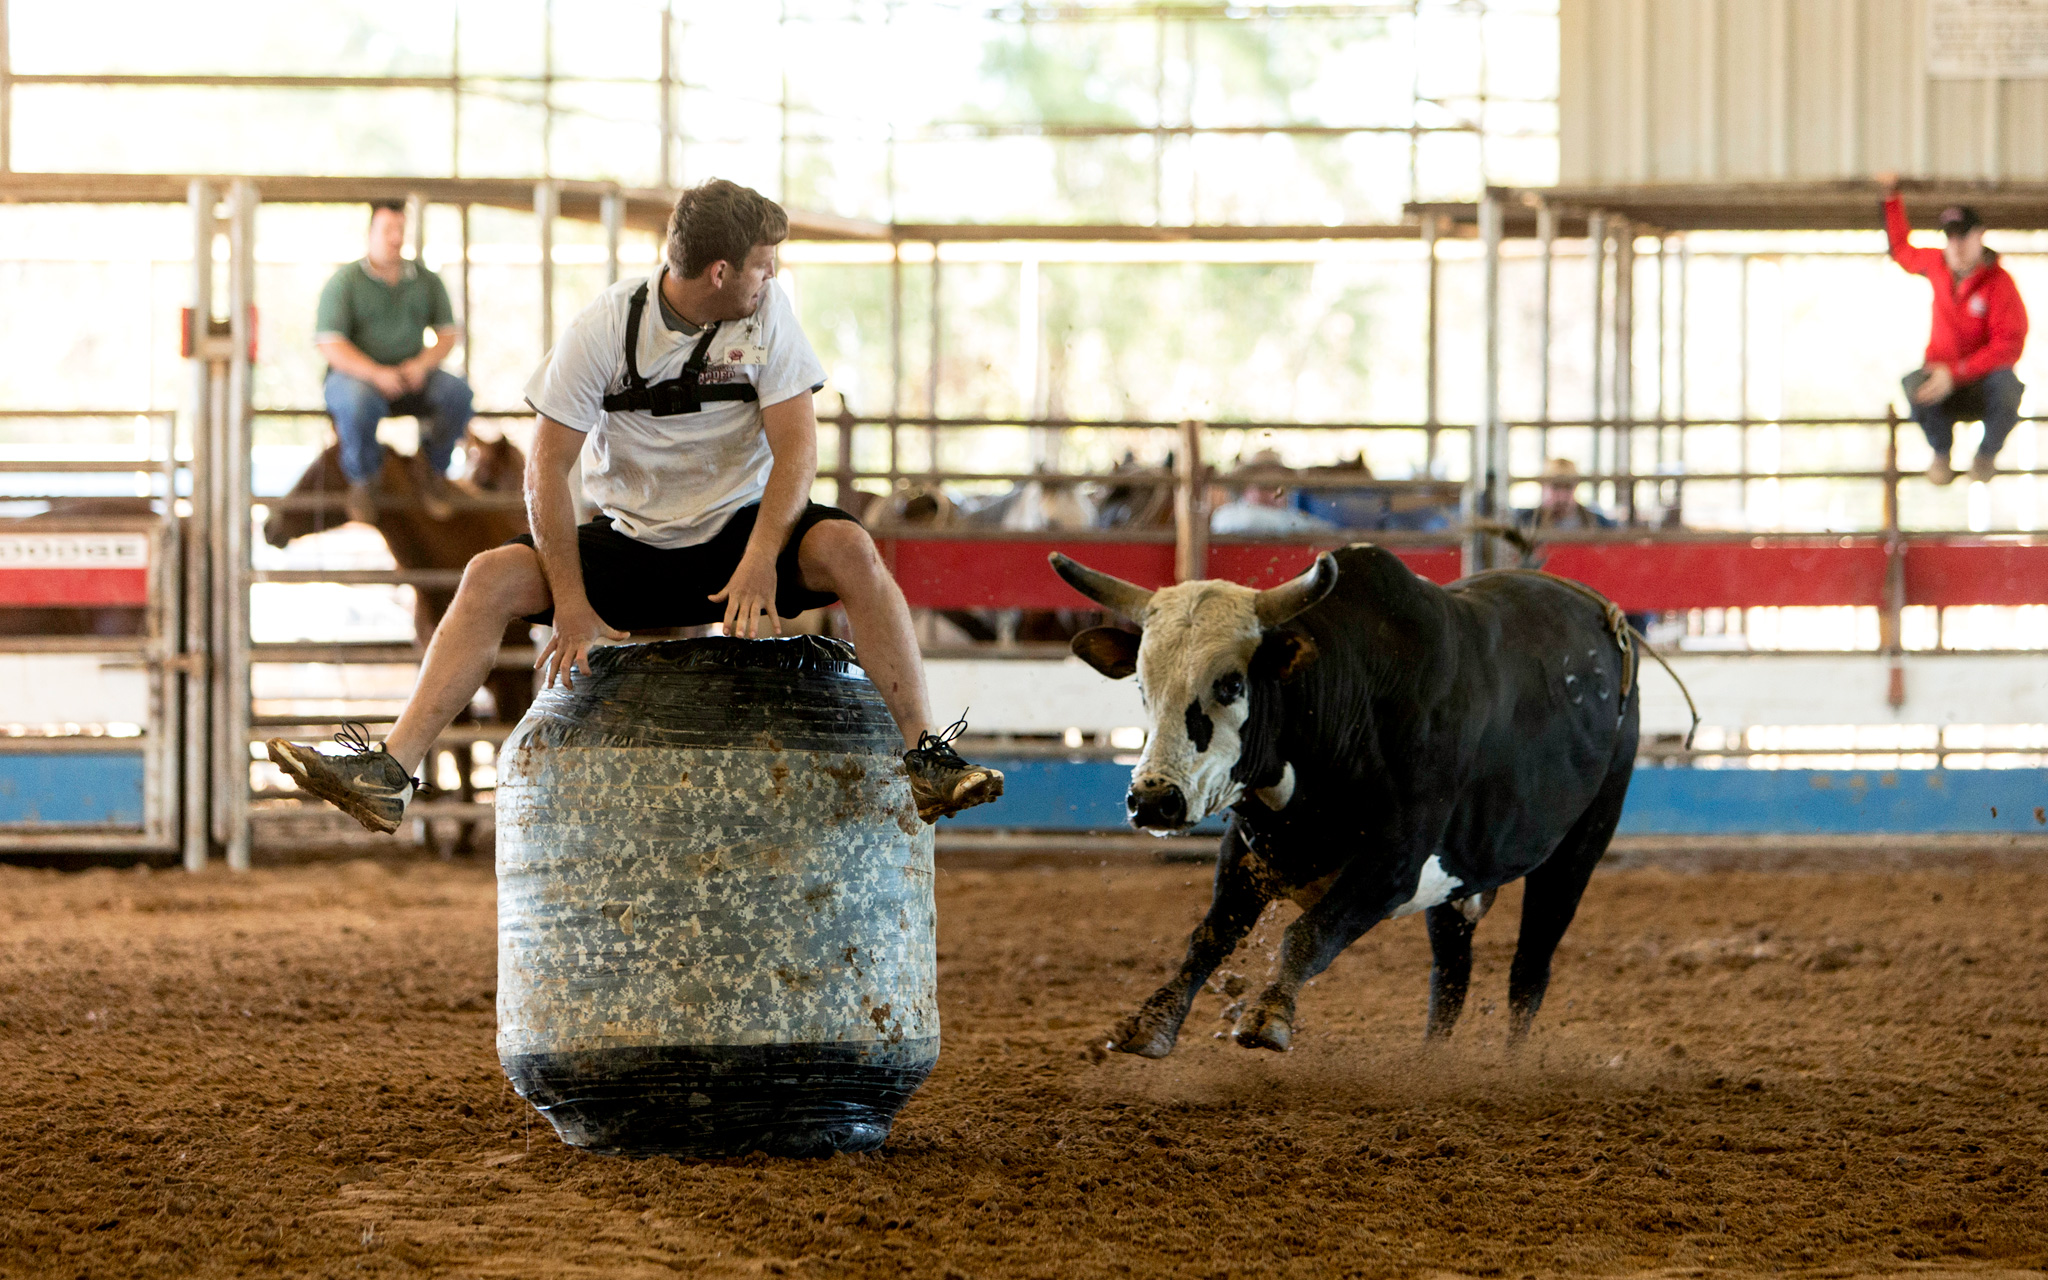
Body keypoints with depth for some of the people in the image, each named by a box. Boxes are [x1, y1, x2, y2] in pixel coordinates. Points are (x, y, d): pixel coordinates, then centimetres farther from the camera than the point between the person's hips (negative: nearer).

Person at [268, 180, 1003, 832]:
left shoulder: (768, 312, -7)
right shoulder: (605, 329, -12)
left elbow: (795, 445, -14)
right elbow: (547, 470, -11)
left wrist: (761, 560, -31)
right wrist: (573, 606, -20)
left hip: (741, 529, 0)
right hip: (631, 540, 0)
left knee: (848, 549, -29)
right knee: (493, 577, -20)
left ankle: (923, 758, -29)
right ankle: (390, 773, -26)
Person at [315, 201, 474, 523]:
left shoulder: (426, 281, 10)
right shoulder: (344, 281, -3)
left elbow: (448, 334, 10)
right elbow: (330, 345, -10)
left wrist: (423, 364, -13)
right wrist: (377, 374, -24)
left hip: (411, 375, 4)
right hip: (355, 374, -4)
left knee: (457, 391, -26)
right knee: (359, 401, -40)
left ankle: (436, 475, -6)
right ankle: (362, 484, -15)